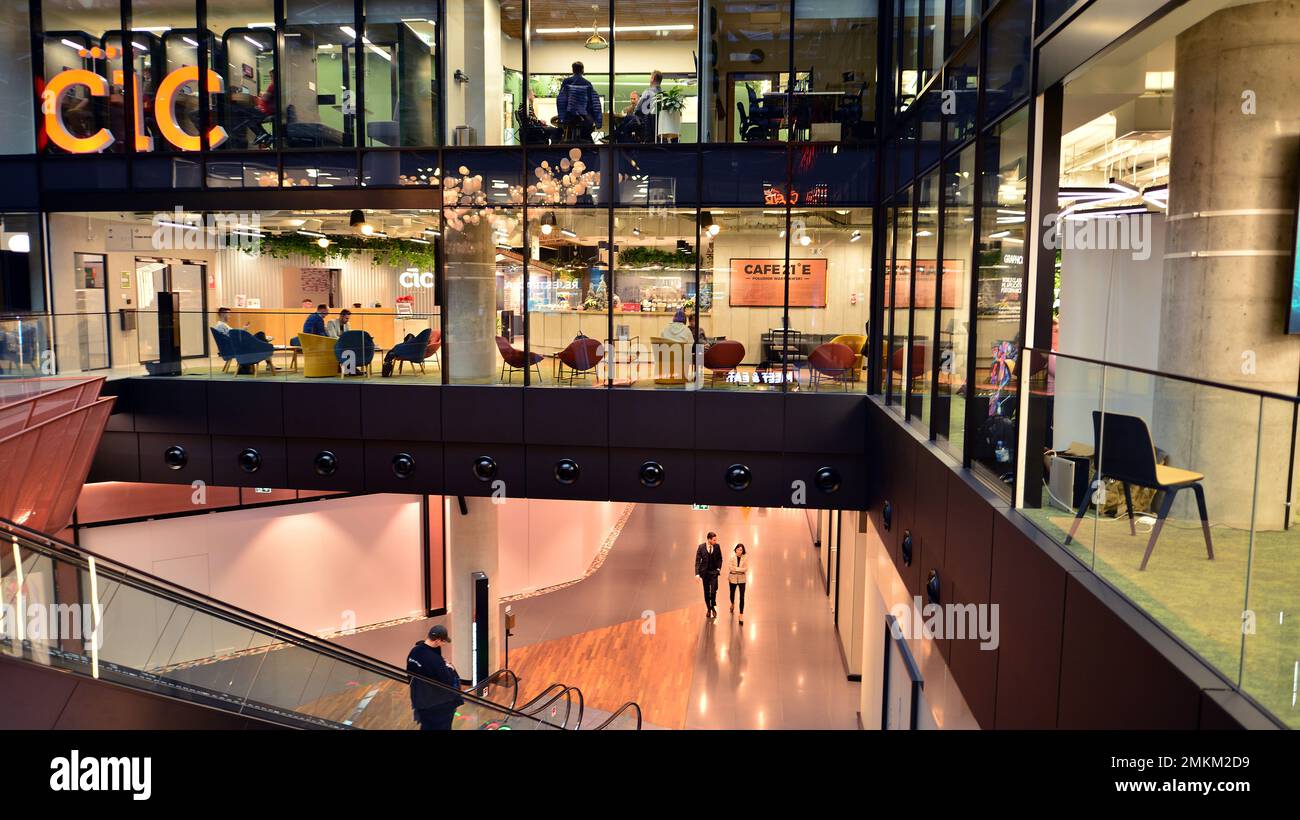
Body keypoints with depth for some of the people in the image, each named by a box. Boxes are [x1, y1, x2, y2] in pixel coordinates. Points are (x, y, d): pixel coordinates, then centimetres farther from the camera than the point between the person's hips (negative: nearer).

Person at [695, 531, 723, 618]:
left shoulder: (717, 546, -4)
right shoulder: (701, 547, -9)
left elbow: (720, 558, 9)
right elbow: (697, 561, -8)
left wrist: (719, 568, -4)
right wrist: (697, 573, -16)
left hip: (714, 572, 0)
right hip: (705, 572, 0)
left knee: (713, 591, -10)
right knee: (706, 592, 7)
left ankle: (713, 607, 13)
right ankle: (709, 609, 23)